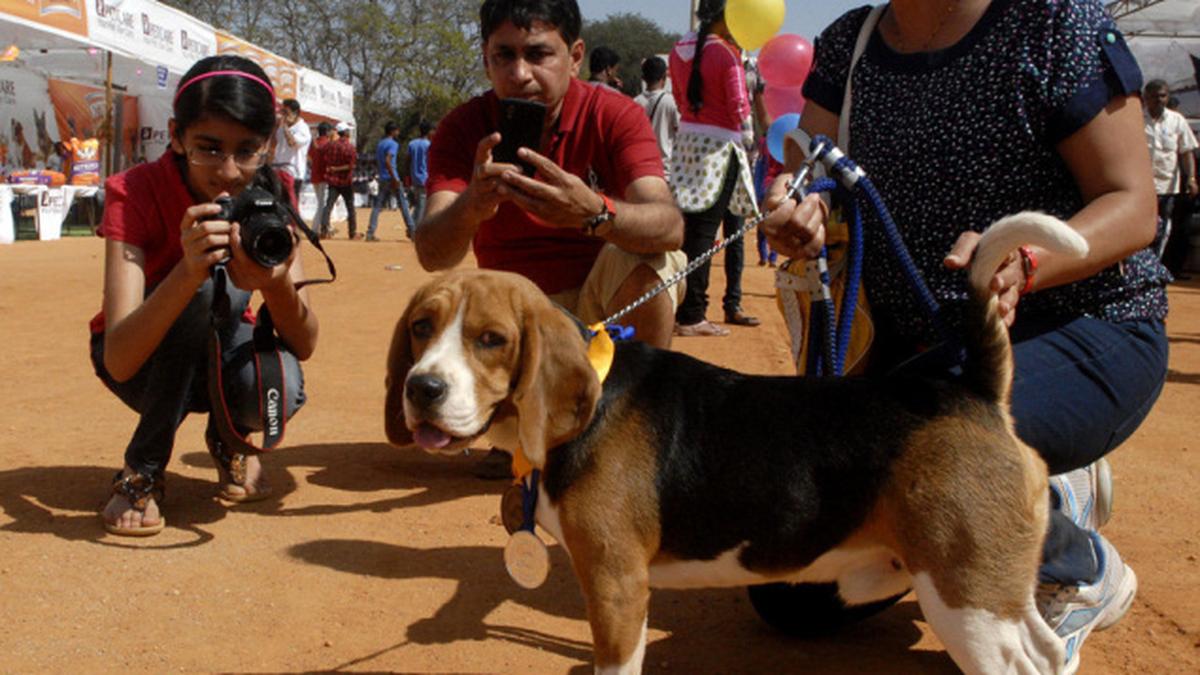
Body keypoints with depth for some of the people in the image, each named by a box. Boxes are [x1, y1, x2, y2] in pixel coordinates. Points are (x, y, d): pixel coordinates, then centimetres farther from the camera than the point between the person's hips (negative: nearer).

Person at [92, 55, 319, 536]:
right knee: (213, 286, -34)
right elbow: (118, 361, -36)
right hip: (141, 360, -2)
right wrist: (188, 271, -52)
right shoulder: (134, 193, -25)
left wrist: (278, 283, -44)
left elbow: (304, 346, -22)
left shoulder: (272, 193, -16)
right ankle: (143, 471, -15)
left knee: (278, 388, -34)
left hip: (219, 349, 2)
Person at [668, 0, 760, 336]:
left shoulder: (679, 50, 9)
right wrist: (748, 137, 3)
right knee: (704, 231, -4)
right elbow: (738, 105, -12)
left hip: (687, 141, 7)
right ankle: (690, 316, 0)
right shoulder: (726, 53, -12)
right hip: (720, 146, -7)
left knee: (691, 228, 10)